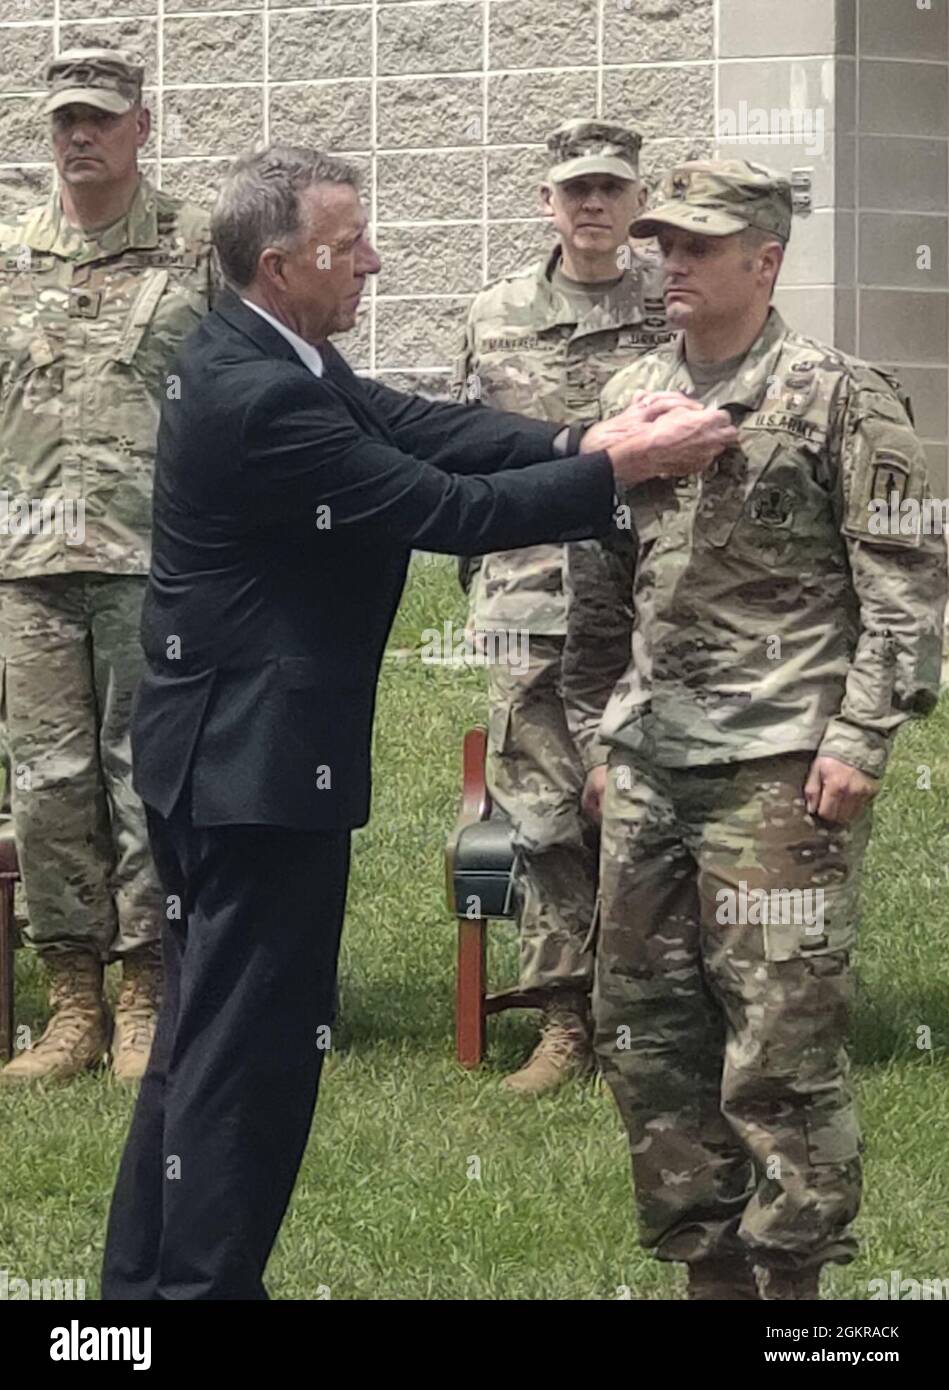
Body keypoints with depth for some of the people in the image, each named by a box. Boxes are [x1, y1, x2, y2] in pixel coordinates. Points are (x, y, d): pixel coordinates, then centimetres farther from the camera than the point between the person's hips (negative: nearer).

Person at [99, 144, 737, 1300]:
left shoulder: (268, 355, 6)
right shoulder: (258, 396, -24)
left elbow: (418, 427, 3)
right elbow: (441, 509, -22)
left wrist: (583, 440, -9)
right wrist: (619, 470, -15)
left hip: (220, 751, 11)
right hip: (260, 758, -11)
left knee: (207, 1027, 17)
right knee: (253, 1043, -3)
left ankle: (144, 1274, 25)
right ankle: (206, 1280, 3)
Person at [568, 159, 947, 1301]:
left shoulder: (838, 398, -5)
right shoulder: (632, 398, 13)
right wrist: (600, 736, 18)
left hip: (778, 770, -7)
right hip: (648, 766, 7)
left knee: (781, 1039, -7)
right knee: (643, 1028, 8)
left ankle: (791, 1272, 3)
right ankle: (707, 1266, 19)